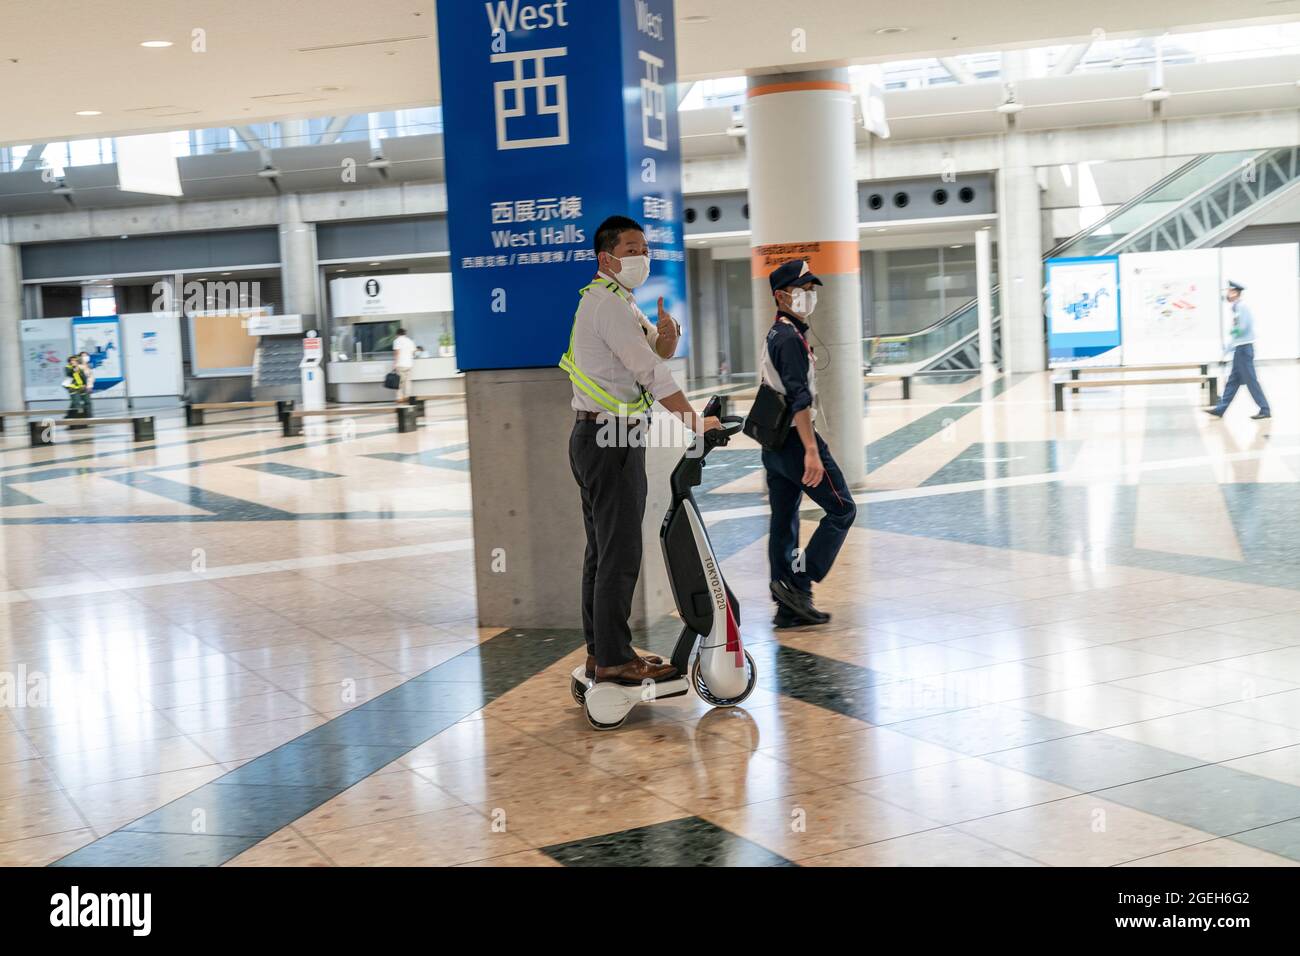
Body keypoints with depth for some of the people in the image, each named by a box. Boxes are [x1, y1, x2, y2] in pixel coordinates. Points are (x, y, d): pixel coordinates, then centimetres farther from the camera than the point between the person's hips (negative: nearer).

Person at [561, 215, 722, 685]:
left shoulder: (618, 302, 21)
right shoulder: (607, 302, -12)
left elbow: (658, 355, 21)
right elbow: (649, 371, -16)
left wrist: (666, 335, -2)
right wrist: (694, 420, -13)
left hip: (597, 439, 11)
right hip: (609, 440, -11)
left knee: (603, 551, 12)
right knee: (620, 553, -10)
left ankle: (599, 651, 18)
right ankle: (613, 659, -7)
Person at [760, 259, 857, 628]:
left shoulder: (774, 335, 18)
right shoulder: (791, 338, -14)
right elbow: (799, 398, -22)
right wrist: (811, 450, -26)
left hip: (773, 443, 10)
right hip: (795, 439, -10)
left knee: (784, 522, 9)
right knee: (841, 509, -2)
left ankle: (789, 608, 12)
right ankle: (797, 583, -6)